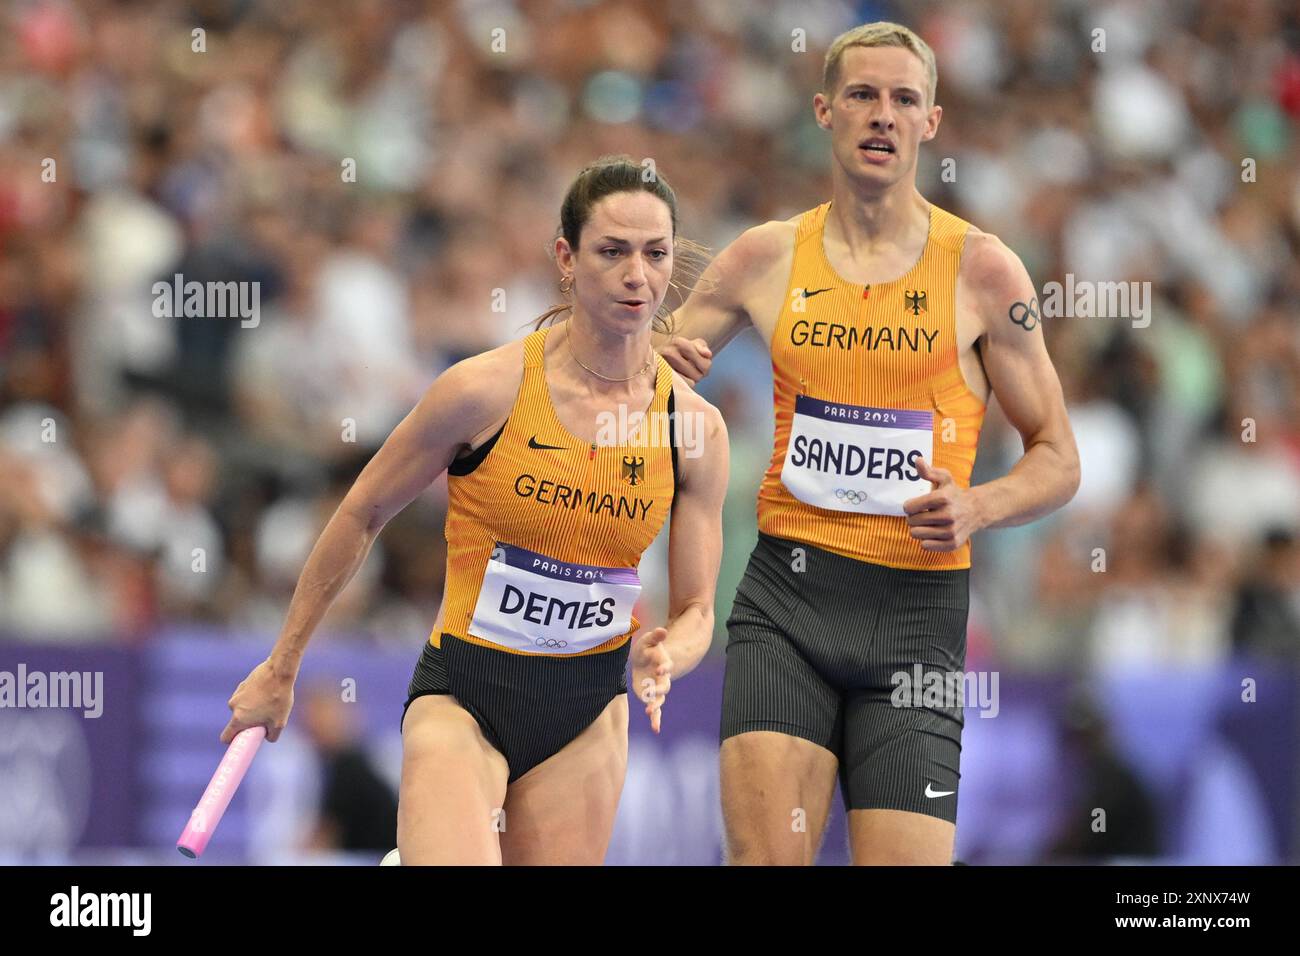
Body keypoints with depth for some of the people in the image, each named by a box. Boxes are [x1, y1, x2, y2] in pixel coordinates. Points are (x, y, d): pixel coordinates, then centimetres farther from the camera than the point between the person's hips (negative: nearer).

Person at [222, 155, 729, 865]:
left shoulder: (695, 427, -3)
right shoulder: (486, 389, -13)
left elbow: (696, 611, 5)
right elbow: (361, 516, 0)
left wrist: (664, 656, -19)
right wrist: (280, 670, 5)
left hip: (588, 714, 4)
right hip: (463, 699, -4)